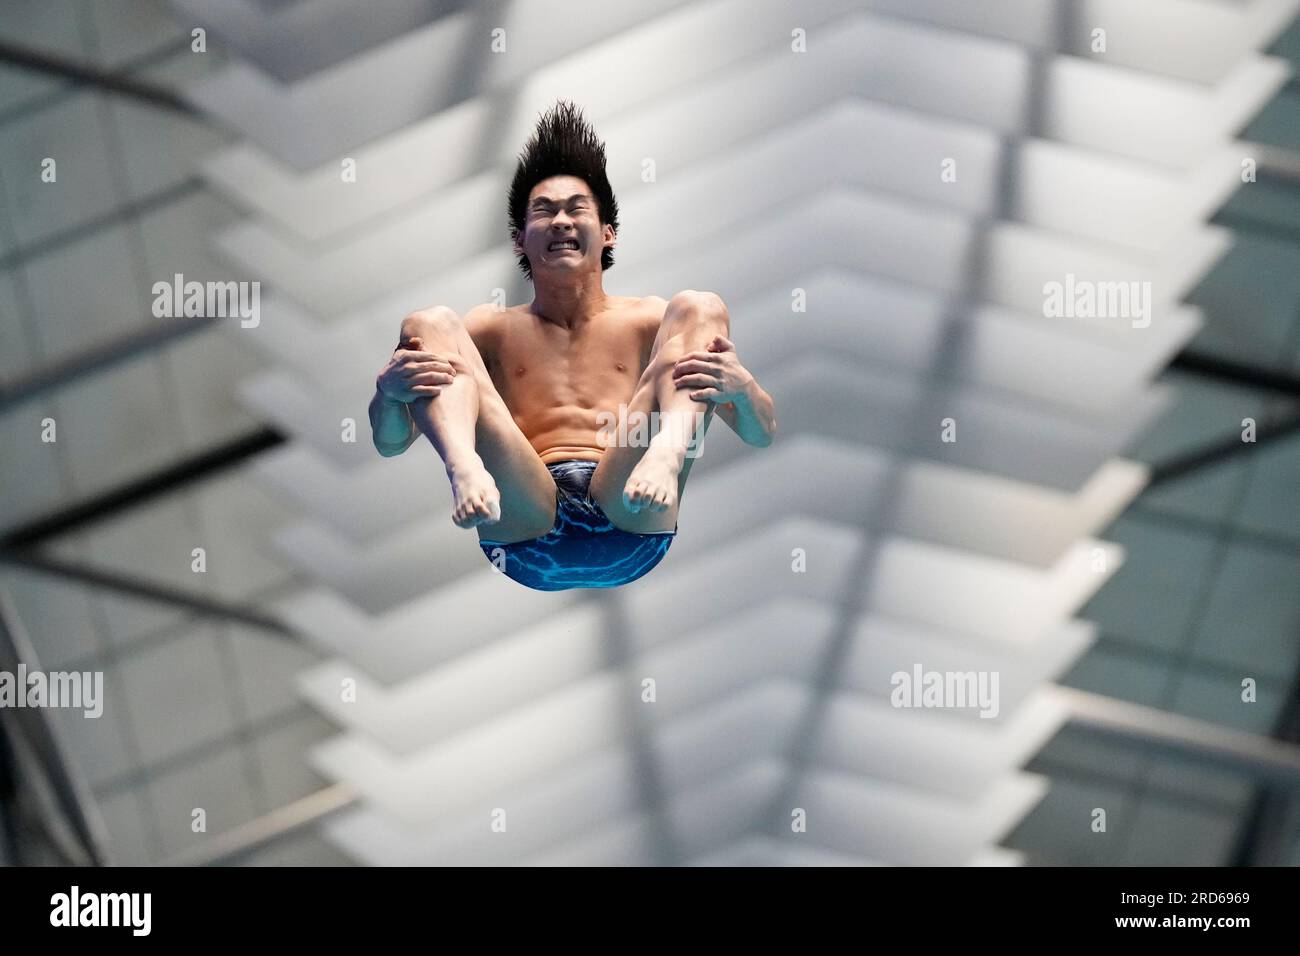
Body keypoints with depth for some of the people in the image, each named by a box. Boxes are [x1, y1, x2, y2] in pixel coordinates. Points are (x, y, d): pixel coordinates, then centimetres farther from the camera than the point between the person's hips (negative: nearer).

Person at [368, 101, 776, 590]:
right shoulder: (491, 329, 24)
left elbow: (761, 434, 15)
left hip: (632, 530, 0)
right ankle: (464, 468, -38)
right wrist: (388, 391, -10)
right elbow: (389, 443, 16)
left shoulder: (650, 321, 23)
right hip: (524, 533, 0)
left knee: (699, 308, -4)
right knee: (429, 325, -6)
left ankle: (664, 455, -36)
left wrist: (741, 389, -11)